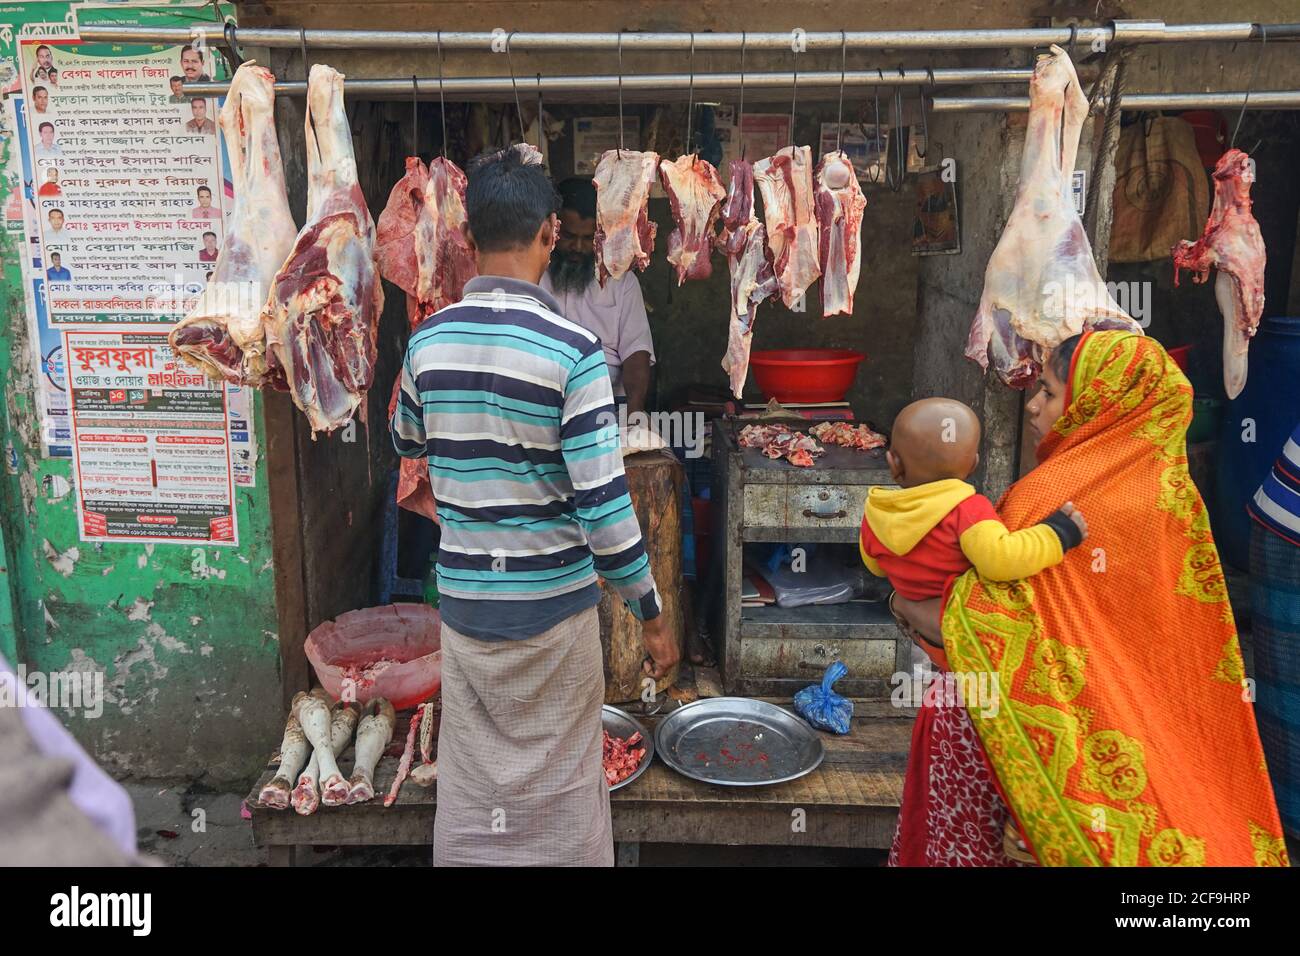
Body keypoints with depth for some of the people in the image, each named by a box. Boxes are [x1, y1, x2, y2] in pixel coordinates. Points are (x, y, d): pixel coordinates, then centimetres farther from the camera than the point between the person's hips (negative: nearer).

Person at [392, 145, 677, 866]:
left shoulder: (427, 341, -2)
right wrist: (651, 615, -8)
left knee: (471, 779, 17)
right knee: (559, 786, 13)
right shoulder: (572, 348, -16)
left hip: (463, 597, 4)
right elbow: (603, 502, -18)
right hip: (553, 601, -4)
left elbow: (405, 443, 17)